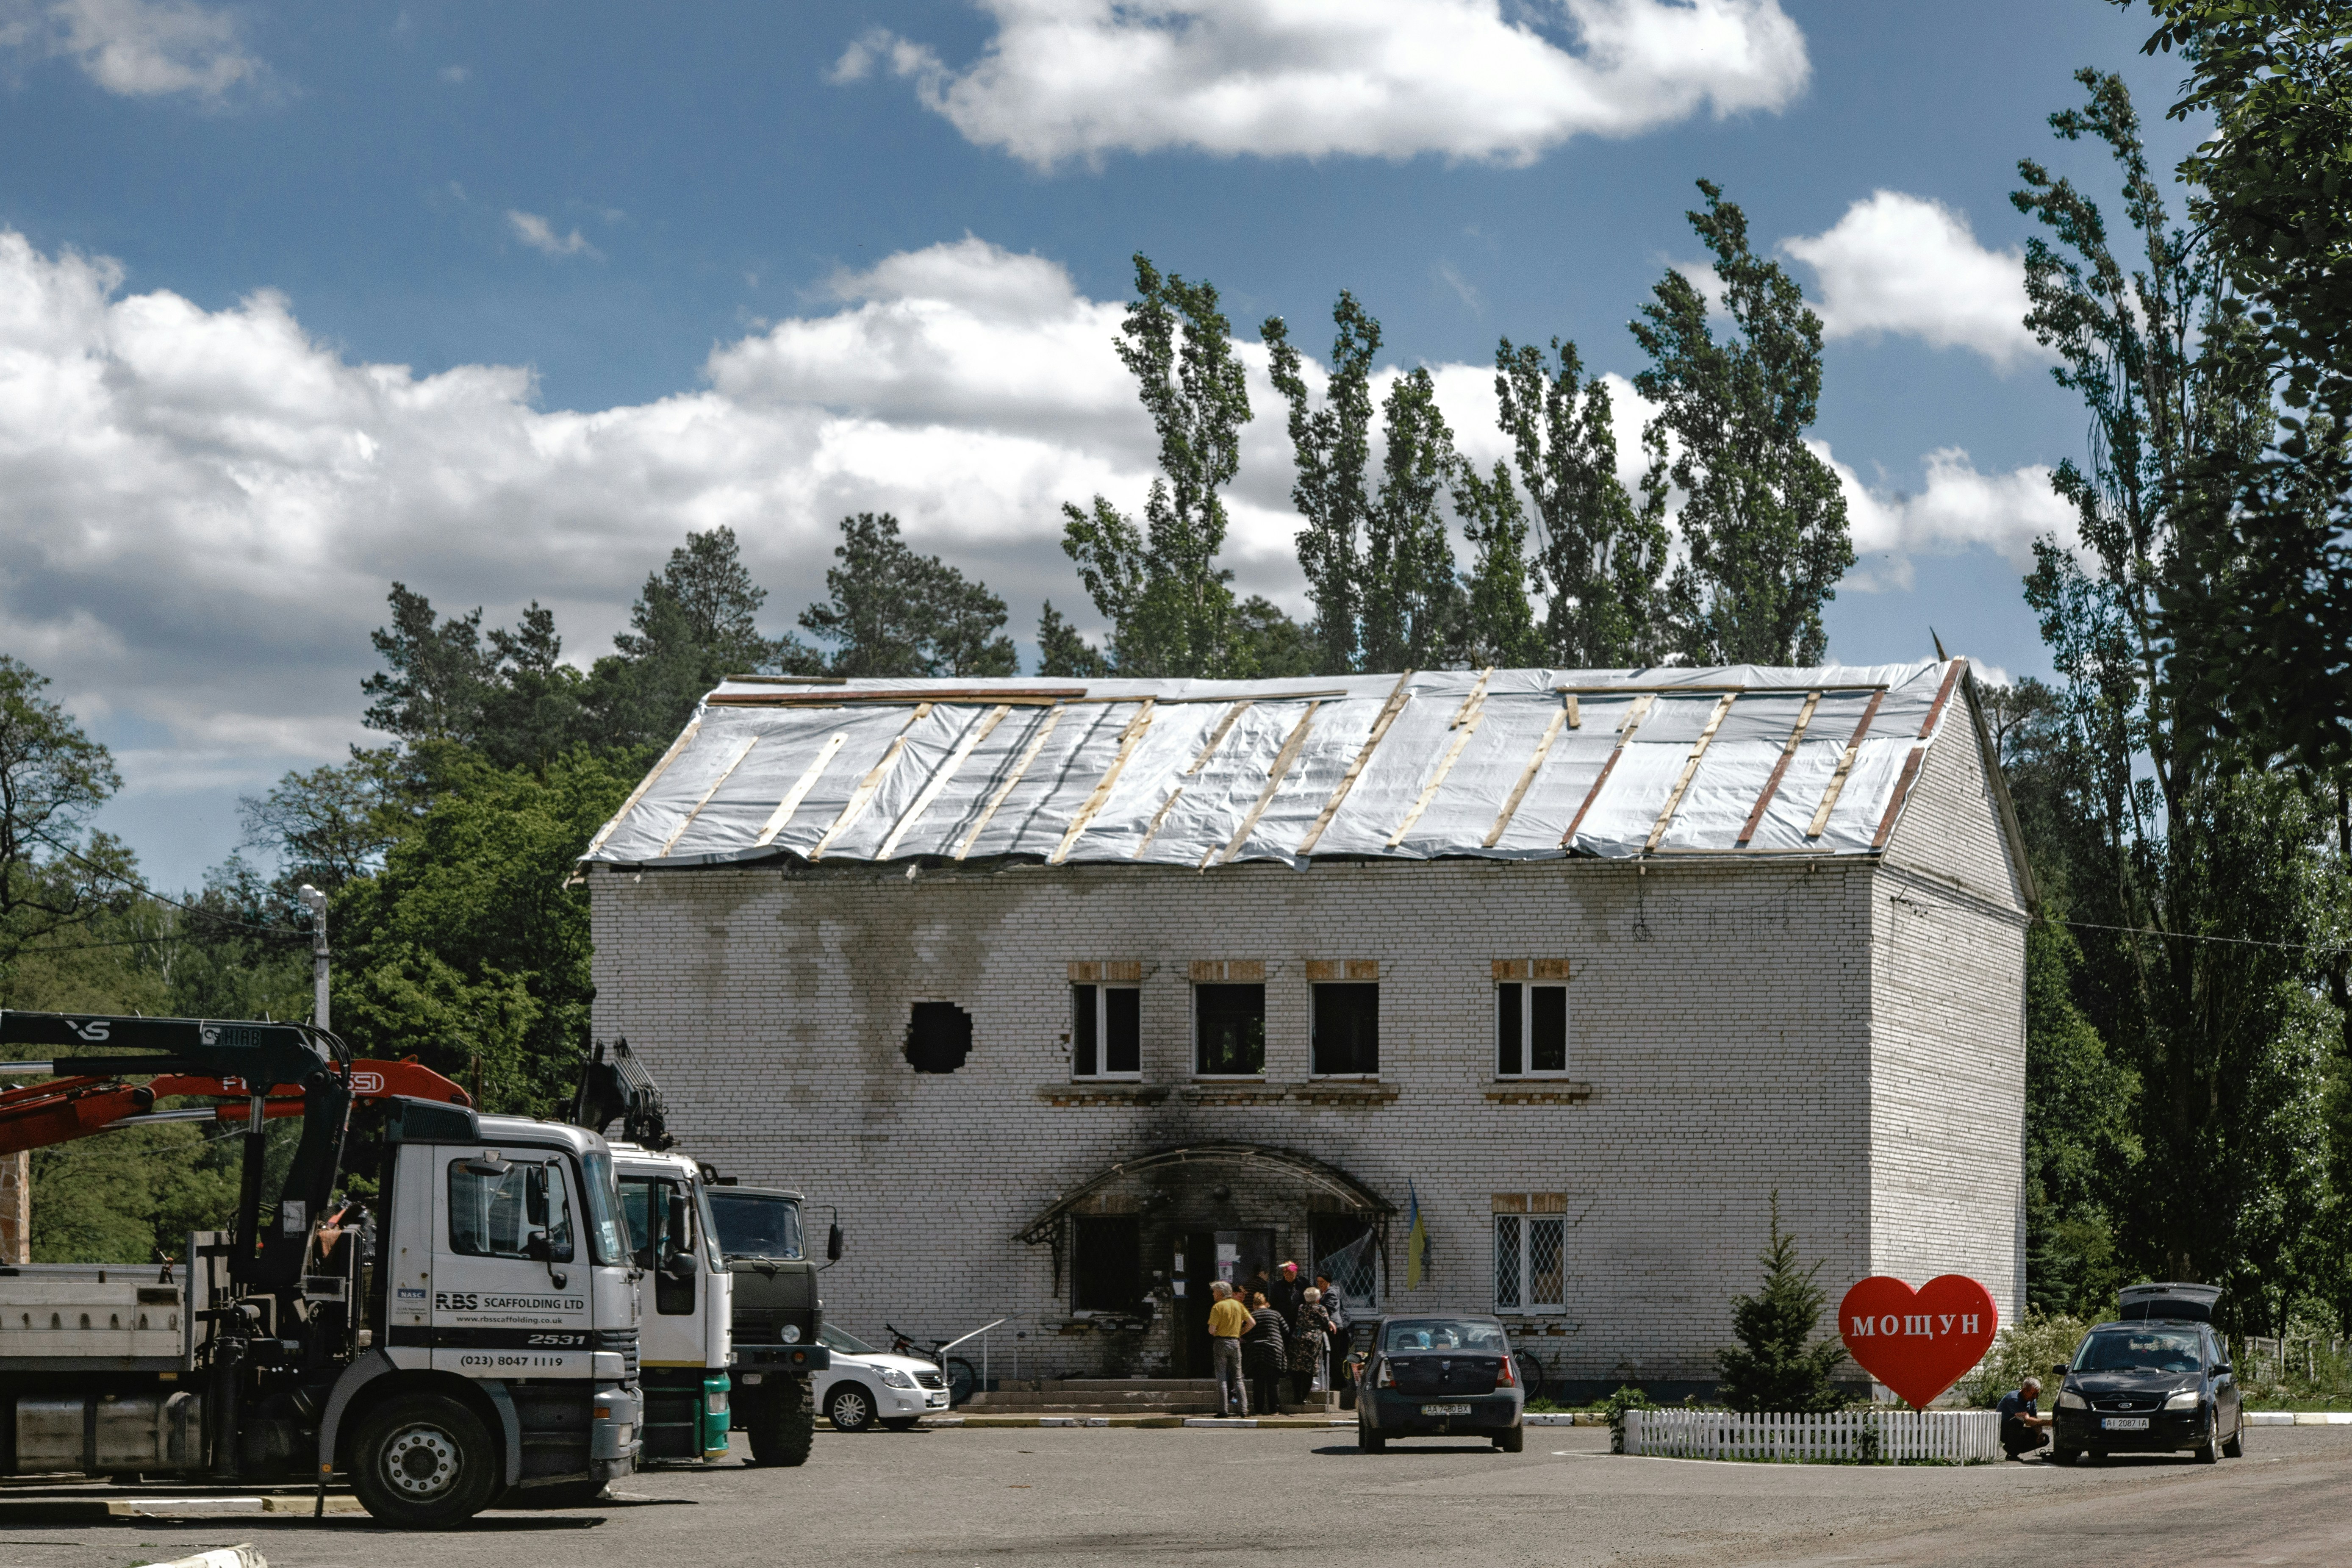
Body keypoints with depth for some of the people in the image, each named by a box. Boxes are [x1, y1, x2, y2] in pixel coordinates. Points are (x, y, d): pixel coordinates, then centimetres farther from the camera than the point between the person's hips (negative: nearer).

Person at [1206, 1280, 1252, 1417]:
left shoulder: (1217, 1307, -9)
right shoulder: (1238, 1305, 7)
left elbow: (1212, 1329, -14)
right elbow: (1251, 1322, 6)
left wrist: (1213, 1332, 8)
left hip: (1221, 1342, -4)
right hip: (1235, 1342, 4)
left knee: (1222, 1378, -1)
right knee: (1238, 1378, 10)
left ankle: (1224, 1409, -5)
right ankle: (1243, 1409, 5)